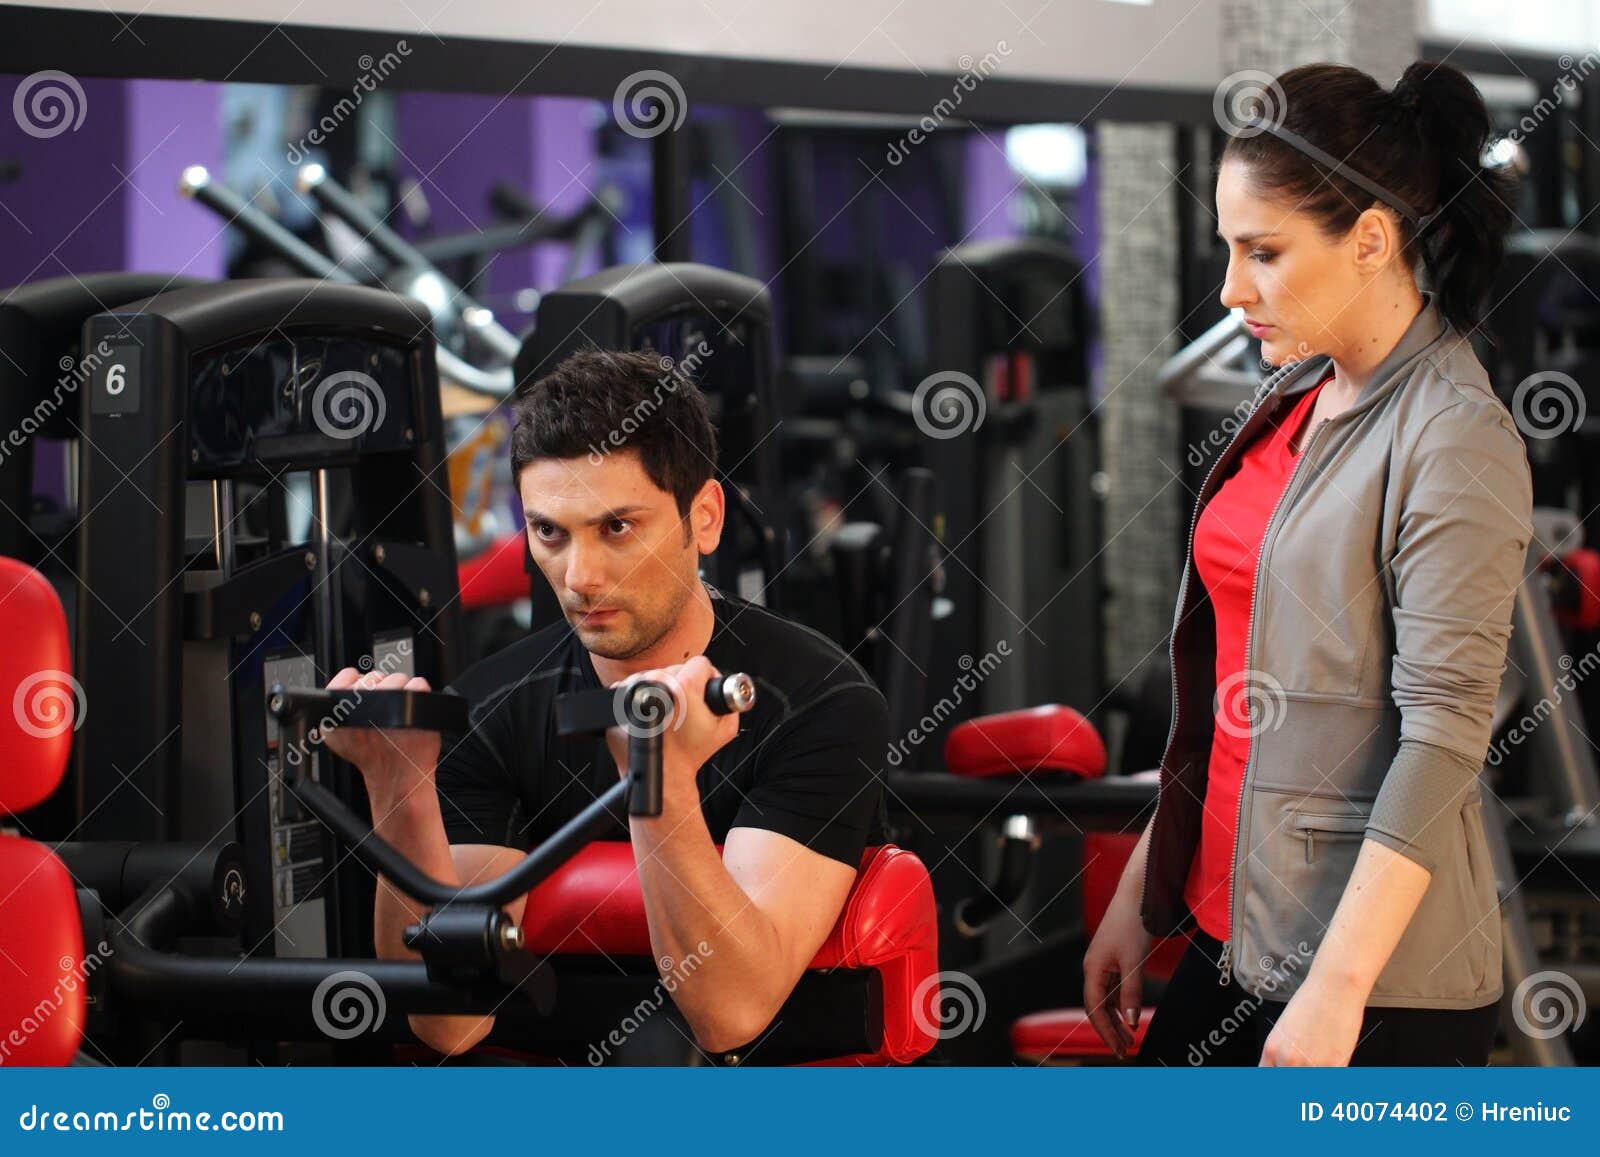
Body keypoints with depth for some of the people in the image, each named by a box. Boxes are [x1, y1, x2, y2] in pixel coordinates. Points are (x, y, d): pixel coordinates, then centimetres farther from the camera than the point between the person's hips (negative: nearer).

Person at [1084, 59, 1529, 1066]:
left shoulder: (1456, 440, -13)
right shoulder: (1295, 400, 11)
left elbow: (1443, 736, -19)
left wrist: (1337, 985, -22)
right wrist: (1142, 895, 15)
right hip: (1235, 933, 8)